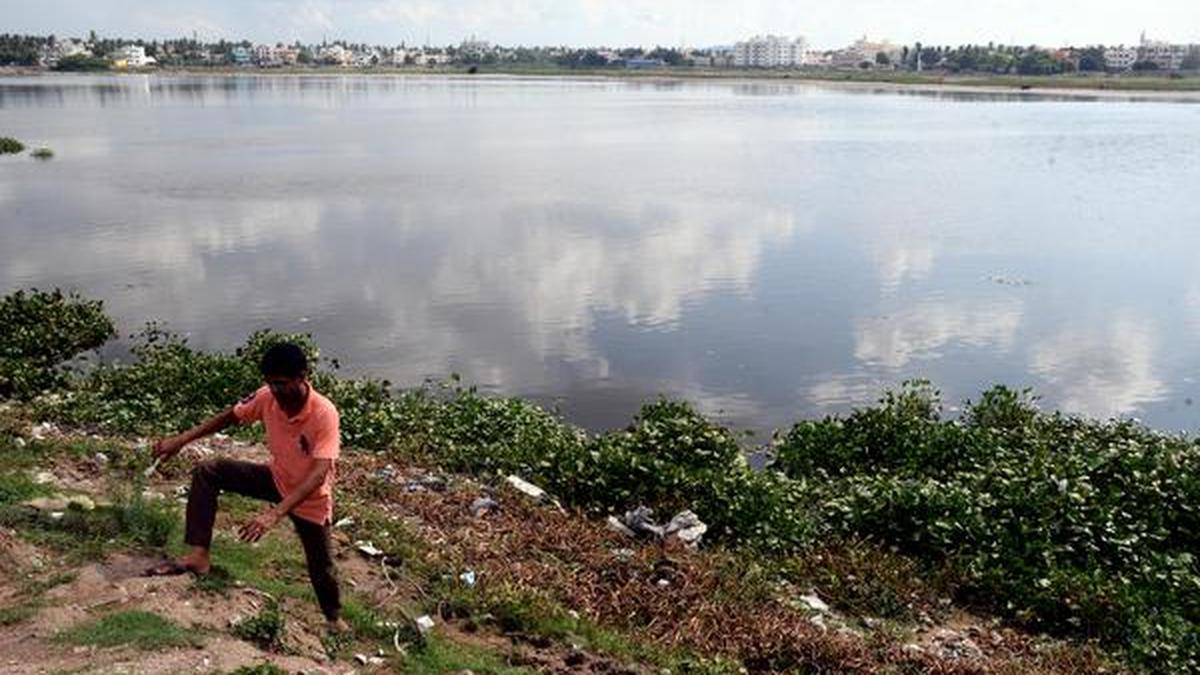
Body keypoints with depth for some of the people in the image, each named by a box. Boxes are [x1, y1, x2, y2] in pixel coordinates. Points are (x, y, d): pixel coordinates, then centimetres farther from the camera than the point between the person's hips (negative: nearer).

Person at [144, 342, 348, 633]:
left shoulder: (324, 414, -35)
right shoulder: (267, 397, -19)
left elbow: (319, 473, -42)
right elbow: (229, 417, 0)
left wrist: (275, 513, -51)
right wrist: (181, 440, -6)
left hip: (310, 497, -5)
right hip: (276, 478, 5)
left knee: (320, 568, 7)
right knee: (206, 472, -12)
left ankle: (334, 618, 38)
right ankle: (198, 556, -11)